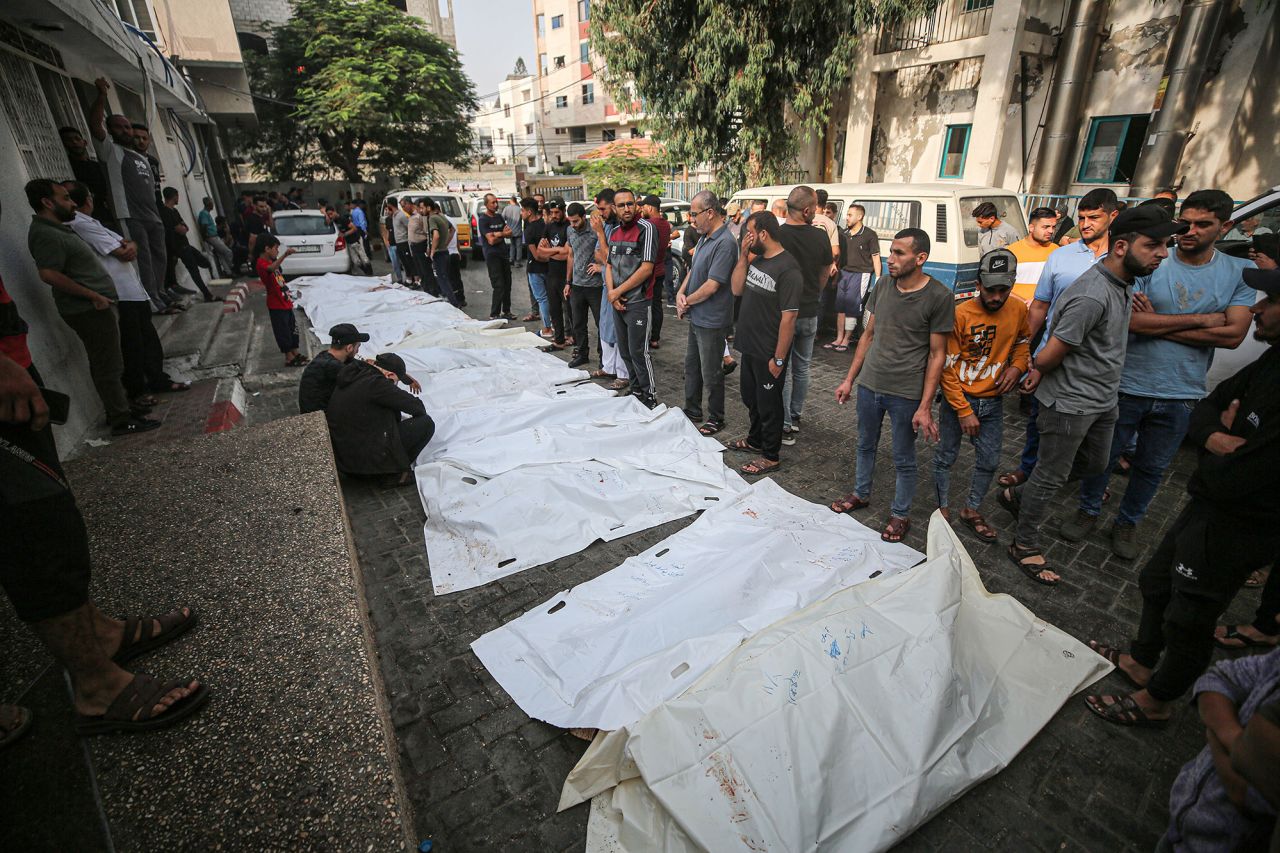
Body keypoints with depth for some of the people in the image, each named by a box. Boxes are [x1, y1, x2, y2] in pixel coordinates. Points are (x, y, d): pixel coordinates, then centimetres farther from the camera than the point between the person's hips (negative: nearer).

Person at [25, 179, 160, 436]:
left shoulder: (57, 229, 16)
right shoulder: (45, 234, -16)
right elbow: (49, 274, -25)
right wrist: (93, 296, -21)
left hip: (96, 307, 10)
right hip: (90, 311, -10)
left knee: (108, 364, 17)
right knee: (108, 367, -5)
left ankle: (121, 407, 28)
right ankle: (122, 421, 0)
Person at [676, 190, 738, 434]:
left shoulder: (725, 243, -22)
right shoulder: (704, 237, 8)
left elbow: (711, 286, -24)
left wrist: (687, 301, -10)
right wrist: (681, 292, -4)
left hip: (712, 321, -9)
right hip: (697, 318, 10)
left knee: (710, 374, 4)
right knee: (691, 367, 20)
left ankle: (716, 419, 21)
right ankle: (692, 412, 35)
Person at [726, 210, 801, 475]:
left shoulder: (787, 269, -20)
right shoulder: (756, 260, 7)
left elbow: (789, 317, -21)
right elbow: (736, 289, 3)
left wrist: (779, 358, -21)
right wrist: (743, 255, -5)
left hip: (769, 353, -8)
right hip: (749, 346, 8)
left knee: (768, 404, 6)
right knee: (751, 398, 22)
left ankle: (771, 456, 21)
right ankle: (755, 440, 42)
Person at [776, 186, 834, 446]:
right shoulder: (820, 236, -5)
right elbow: (826, 273, 9)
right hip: (809, 314, 3)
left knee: (783, 371, 4)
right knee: (802, 368, 18)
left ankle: (785, 426, 8)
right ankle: (795, 417, 30)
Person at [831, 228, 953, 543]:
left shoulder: (939, 296, -12)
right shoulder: (882, 286, 2)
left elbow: (937, 354, -10)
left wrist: (925, 407, -13)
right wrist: (849, 379, 10)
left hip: (906, 394, -5)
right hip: (868, 385, 5)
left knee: (903, 460, 10)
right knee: (865, 446, 20)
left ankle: (900, 515, 27)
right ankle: (860, 494, 41)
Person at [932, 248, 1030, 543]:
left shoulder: (1019, 309, -3)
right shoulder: (960, 314, -17)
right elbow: (946, 368, -15)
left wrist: (1017, 366, -6)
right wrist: (964, 411, -16)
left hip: (993, 400, 4)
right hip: (958, 397, -4)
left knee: (989, 461, 12)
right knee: (946, 456, 8)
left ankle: (971, 509, 32)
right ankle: (943, 508, 28)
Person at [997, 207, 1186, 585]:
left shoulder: (1121, 282, 4)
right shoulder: (1092, 297, -28)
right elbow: (1049, 356, -24)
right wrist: (1038, 371, 0)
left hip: (1103, 399, 9)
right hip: (1069, 404, -9)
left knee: (1093, 464, 24)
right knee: (1051, 476, 3)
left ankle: (1019, 495, 38)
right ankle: (1025, 545, 19)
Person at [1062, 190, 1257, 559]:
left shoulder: (1240, 273, 0)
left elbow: (1233, 334, -11)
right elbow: (1129, 320, -20)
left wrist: (1157, 324, -16)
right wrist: (1202, 320, -14)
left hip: (1181, 395, 2)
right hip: (1128, 386, -2)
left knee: (1151, 467, 17)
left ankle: (1127, 522, 35)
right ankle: (1088, 511, 32)